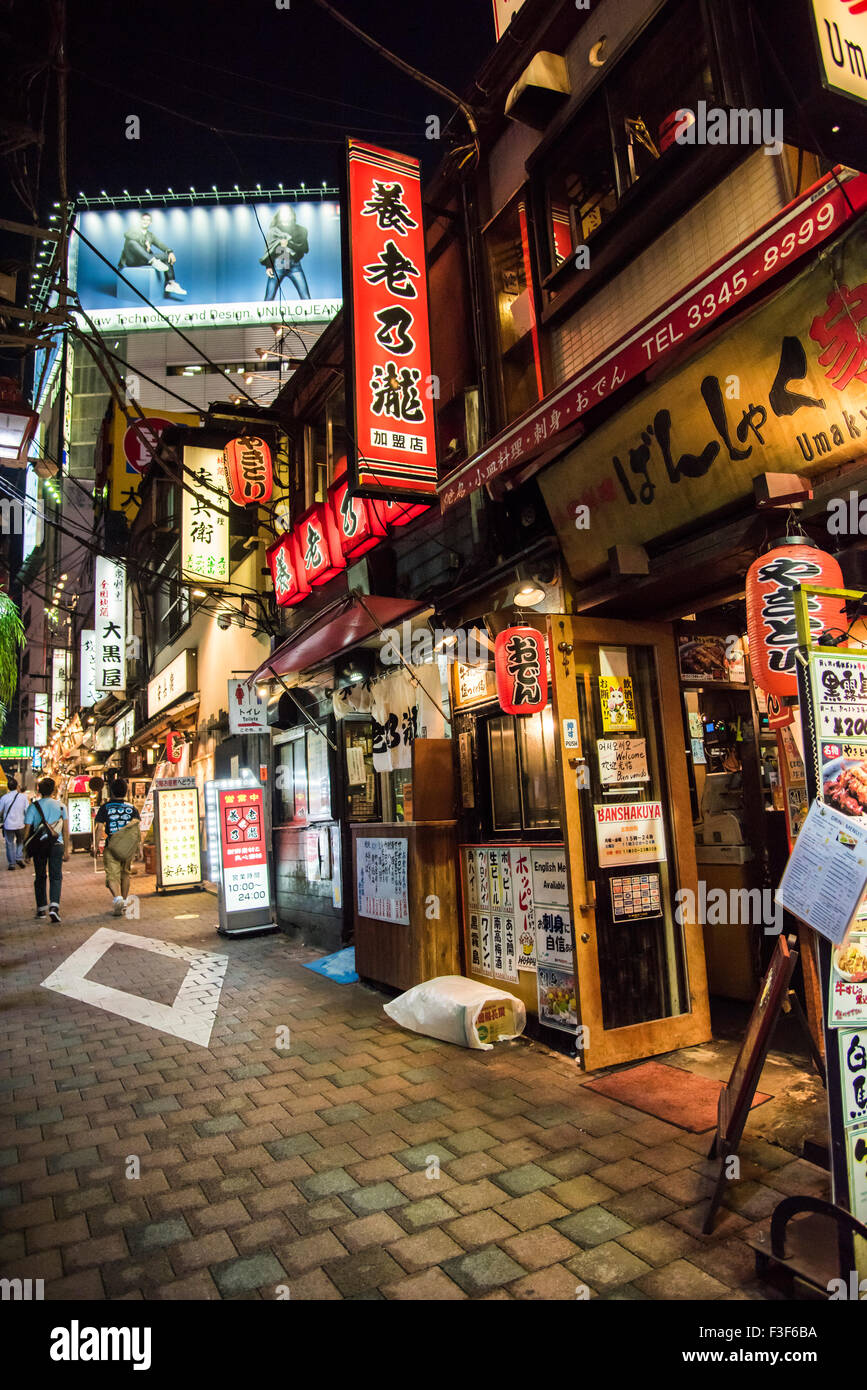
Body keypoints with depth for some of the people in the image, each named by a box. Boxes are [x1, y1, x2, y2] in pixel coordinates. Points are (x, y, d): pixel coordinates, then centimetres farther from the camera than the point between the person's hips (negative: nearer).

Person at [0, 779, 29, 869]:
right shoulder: (23, 796, -9)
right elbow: (27, 811, -3)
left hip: (8, 825, -1)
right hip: (20, 824, 1)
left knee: (10, 844, 11)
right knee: (20, 842, 23)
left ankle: (12, 864, 15)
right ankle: (19, 858, 11)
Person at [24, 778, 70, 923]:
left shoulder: (33, 807, -1)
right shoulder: (61, 806, 3)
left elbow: (28, 830, -3)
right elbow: (66, 830, 2)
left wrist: (26, 850, 7)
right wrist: (66, 850, 8)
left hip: (38, 846, 0)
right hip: (57, 845, 0)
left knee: (40, 877, 14)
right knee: (55, 877, 3)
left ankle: (41, 908, 20)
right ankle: (54, 906, -16)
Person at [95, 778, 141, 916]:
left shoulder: (105, 807, -1)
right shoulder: (132, 807, 5)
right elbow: (137, 828, -1)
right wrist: (139, 847, 1)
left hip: (111, 847, -3)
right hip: (128, 847, 3)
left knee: (112, 875, -3)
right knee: (125, 873, 19)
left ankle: (117, 898, -26)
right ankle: (124, 901, 27)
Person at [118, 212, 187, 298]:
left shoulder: (150, 235, 25)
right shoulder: (134, 230, 9)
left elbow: (160, 245, 11)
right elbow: (126, 234, -14)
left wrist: (170, 252, -11)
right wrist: (145, 241, -24)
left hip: (144, 260, 5)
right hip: (132, 260, -5)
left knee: (167, 257, -9)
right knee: (131, 242, -34)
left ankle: (170, 284, -28)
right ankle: (154, 262, -47)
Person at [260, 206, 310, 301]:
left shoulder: (300, 230, 11)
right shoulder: (272, 231, 8)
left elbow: (305, 248, 3)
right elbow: (269, 250, 4)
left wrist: (289, 243, -9)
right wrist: (268, 266, -11)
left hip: (295, 265, 1)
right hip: (277, 264, -1)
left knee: (306, 298, -8)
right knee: (269, 298, -7)